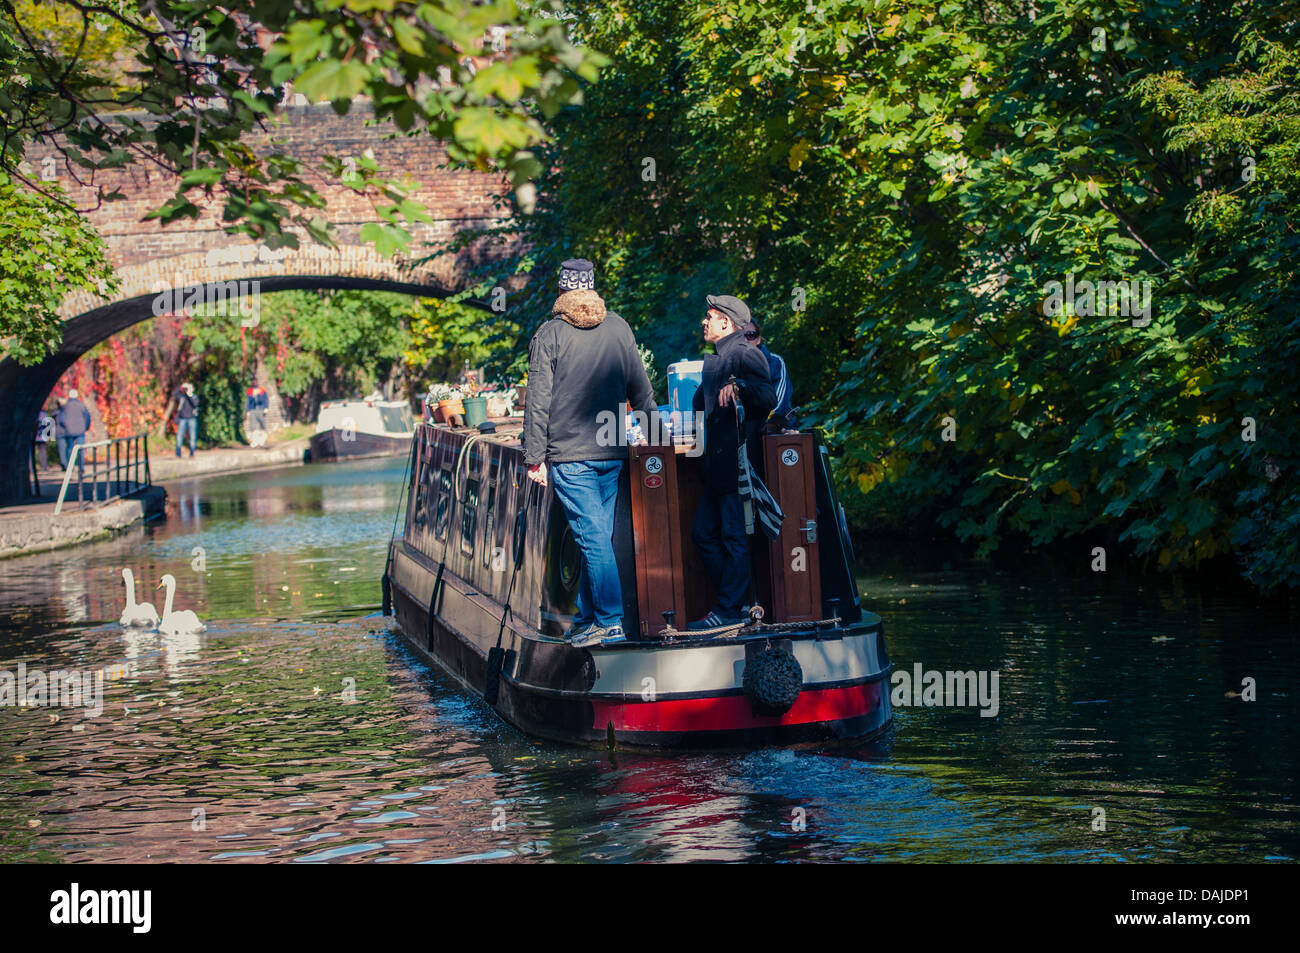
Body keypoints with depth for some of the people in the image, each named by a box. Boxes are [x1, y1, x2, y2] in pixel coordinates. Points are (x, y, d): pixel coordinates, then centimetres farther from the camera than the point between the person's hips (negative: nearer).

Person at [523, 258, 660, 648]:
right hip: (612, 452, 4)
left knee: (593, 537, -7)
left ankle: (611, 622, -10)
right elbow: (640, 386, 14)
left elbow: (539, 400, -7)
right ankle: (587, 619, 17)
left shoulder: (550, 334, -5)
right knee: (598, 535, 11)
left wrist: (534, 456, -3)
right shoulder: (618, 328, 7)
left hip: (569, 455, -4)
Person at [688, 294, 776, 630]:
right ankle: (734, 598, 15)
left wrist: (739, 385, -33)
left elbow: (768, 399, -20)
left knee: (734, 536, -6)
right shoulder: (714, 361, 21)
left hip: (738, 461, -10)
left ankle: (730, 609, -2)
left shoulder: (745, 354, -9)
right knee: (703, 533, 10)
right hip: (718, 464, 10)